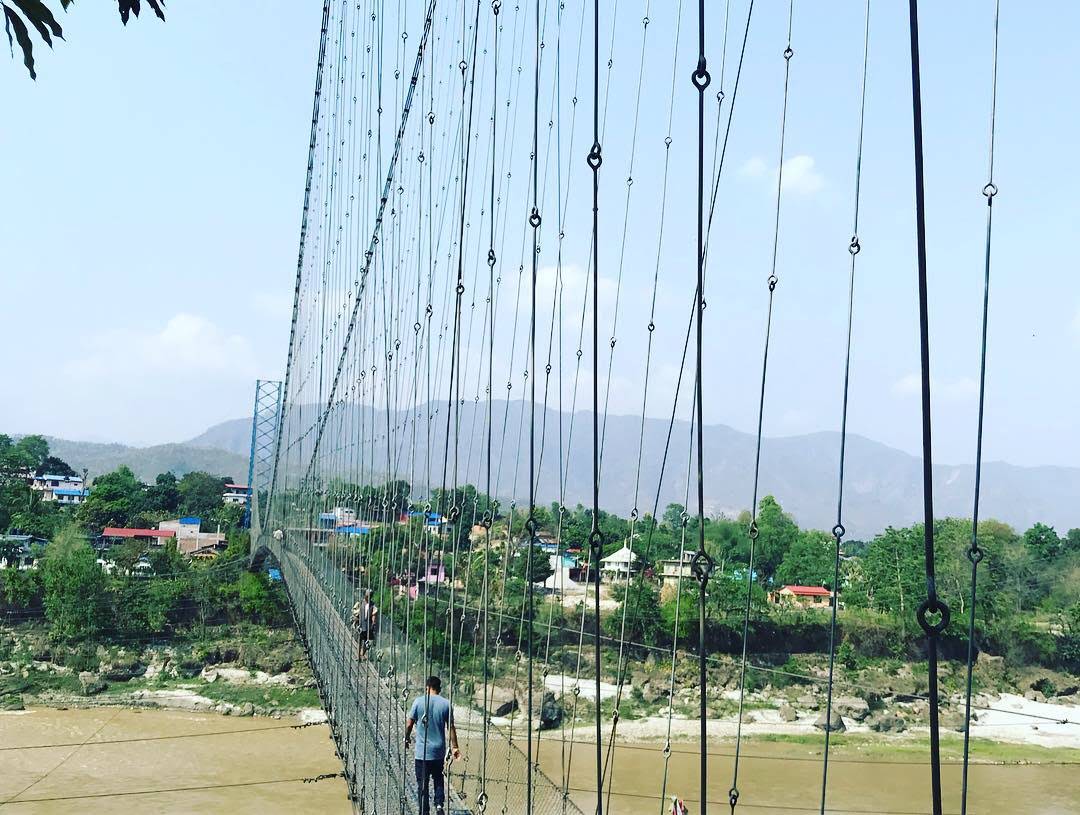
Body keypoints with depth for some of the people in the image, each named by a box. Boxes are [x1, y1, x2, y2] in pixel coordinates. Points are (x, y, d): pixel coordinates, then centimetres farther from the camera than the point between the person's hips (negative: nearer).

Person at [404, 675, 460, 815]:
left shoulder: (418, 701, -7)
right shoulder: (446, 703, -3)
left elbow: (409, 723, -4)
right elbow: (450, 727, 0)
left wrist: (406, 738, 14)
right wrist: (454, 747, 7)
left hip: (422, 751, -2)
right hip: (439, 751, 2)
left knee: (422, 783, 7)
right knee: (438, 779, 21)